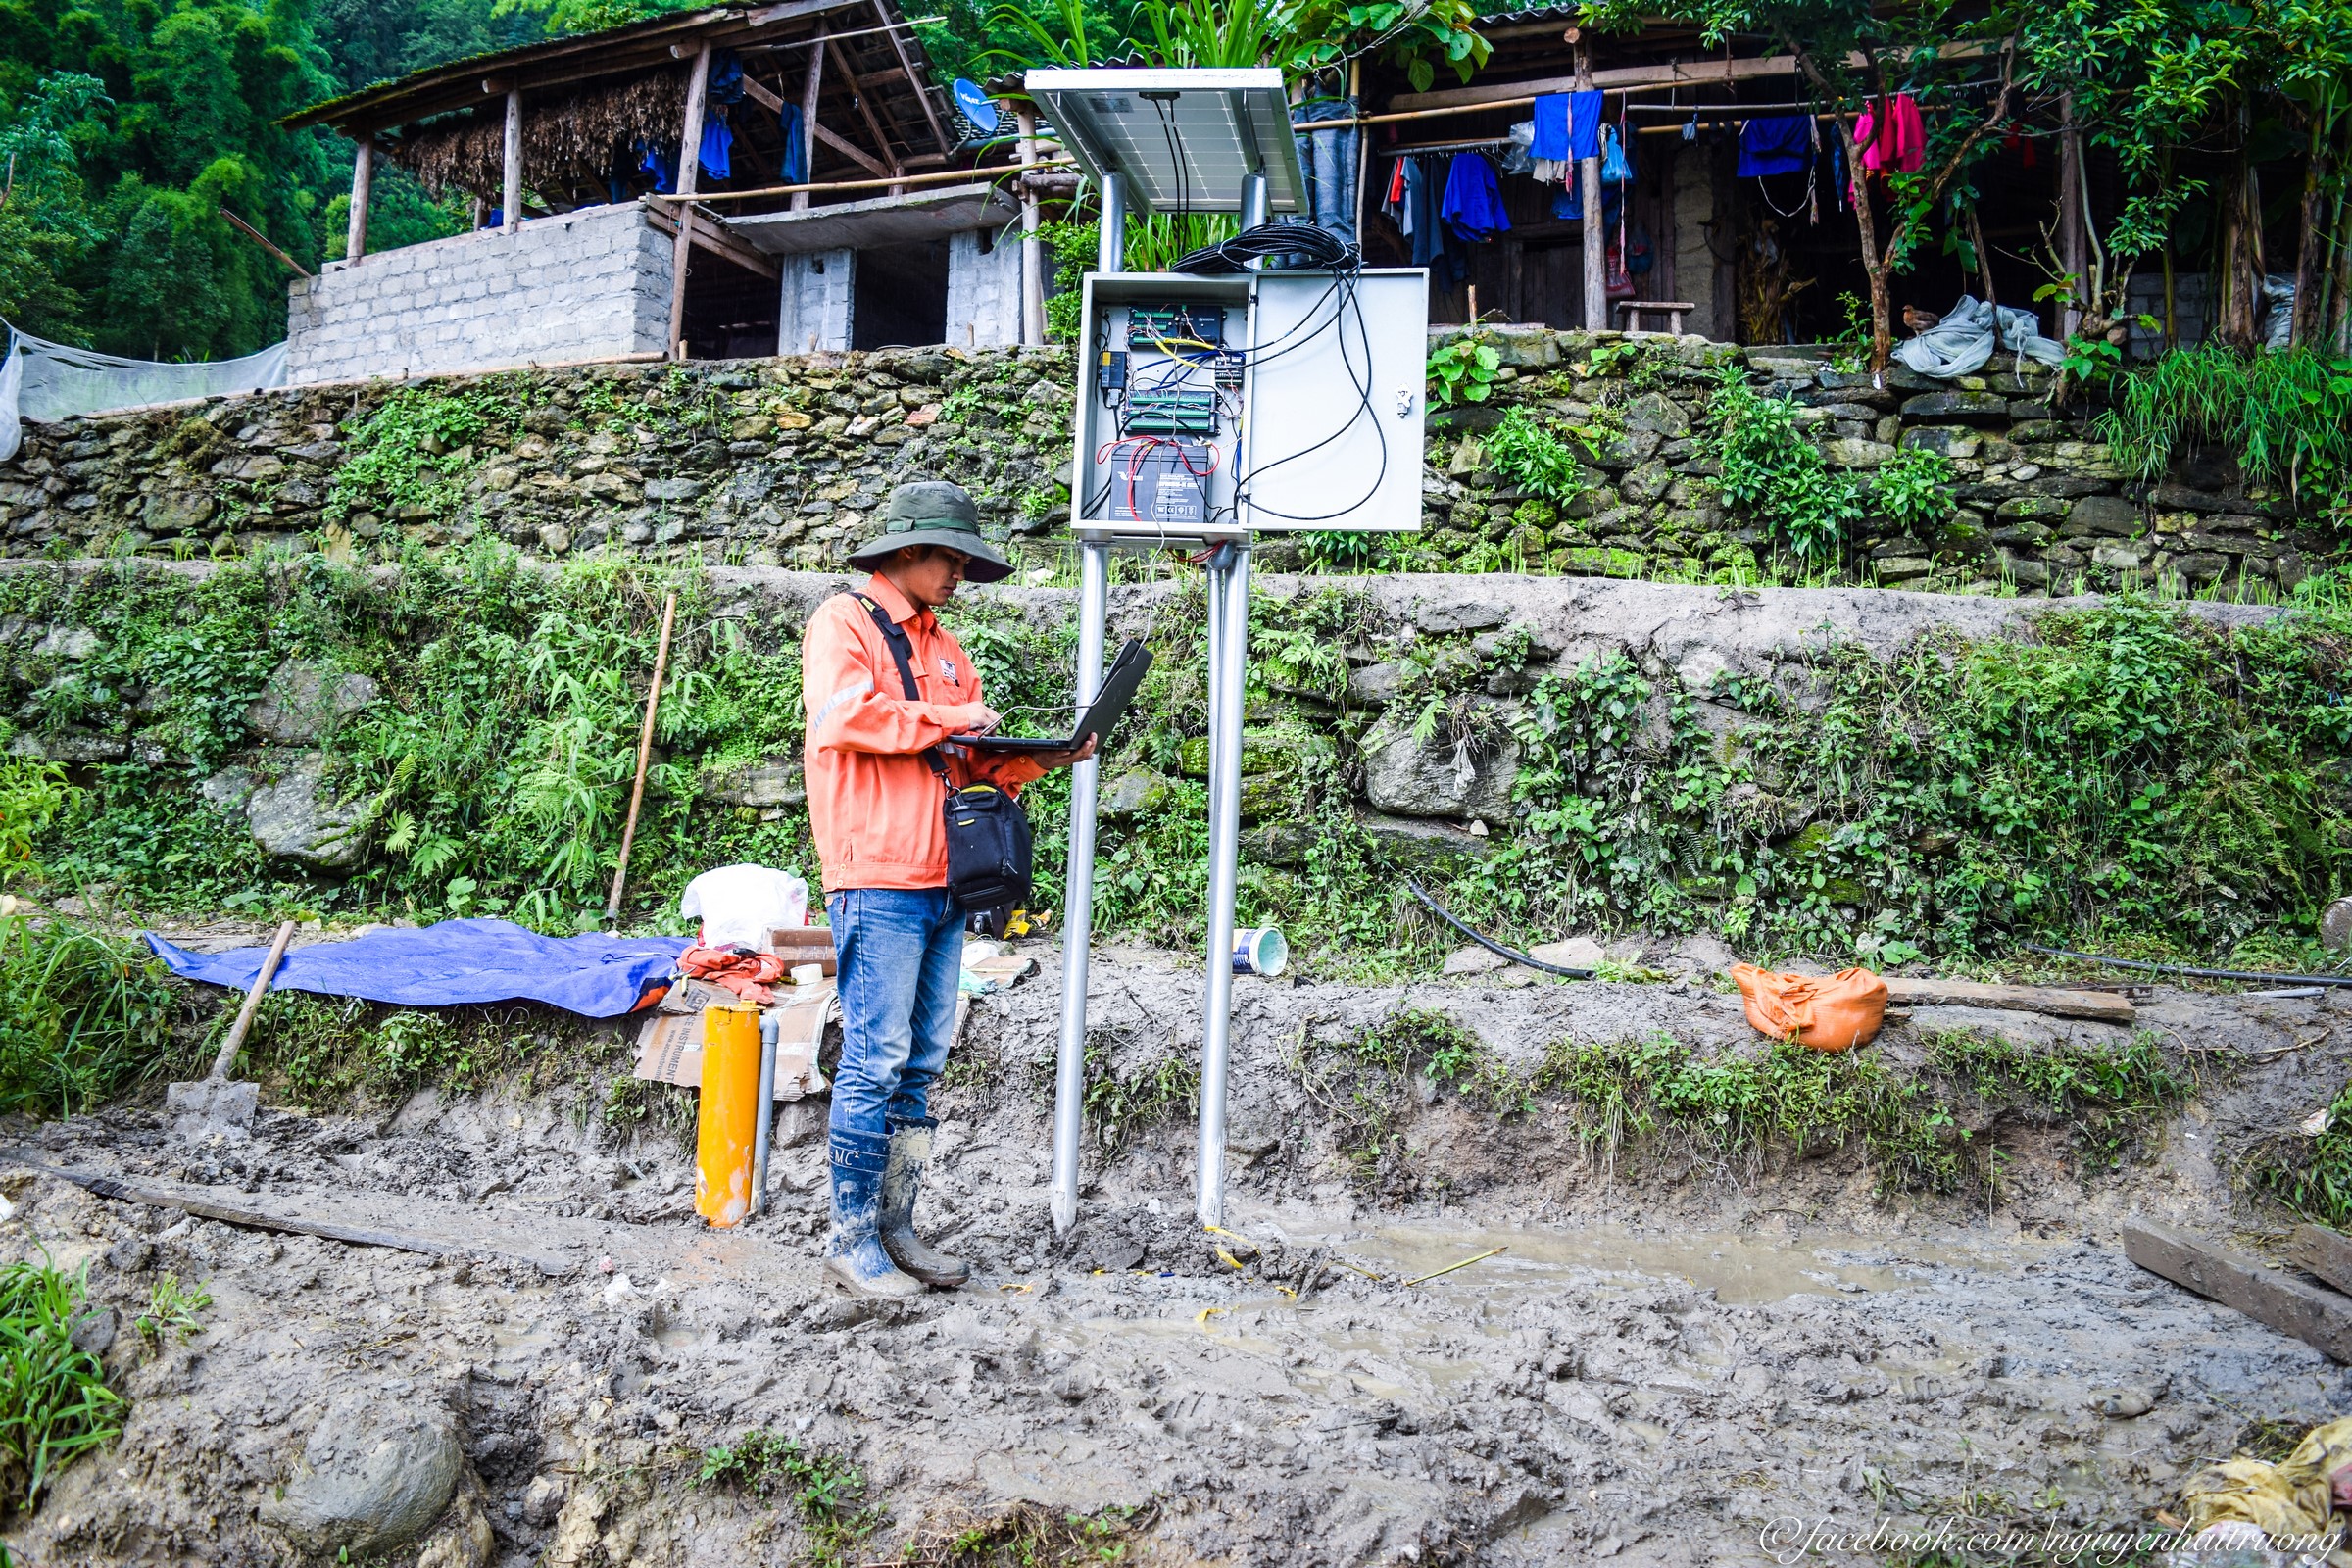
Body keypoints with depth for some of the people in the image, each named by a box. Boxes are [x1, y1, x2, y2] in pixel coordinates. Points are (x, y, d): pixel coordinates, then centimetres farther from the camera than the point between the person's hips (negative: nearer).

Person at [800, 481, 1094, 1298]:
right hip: (878, 883, -8)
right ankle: (850, 1238, 3)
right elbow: (843, 715, -19)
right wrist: (946, 717, -12)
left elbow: (973, 763, 21)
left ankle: (896, 1226, 18)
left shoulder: (945, 648, 22)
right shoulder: (843, 623, -1)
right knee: (876, 1060, -6)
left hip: (943, 881, 8)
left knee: (920, 1063, 10)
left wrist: (1043, 758, 3)